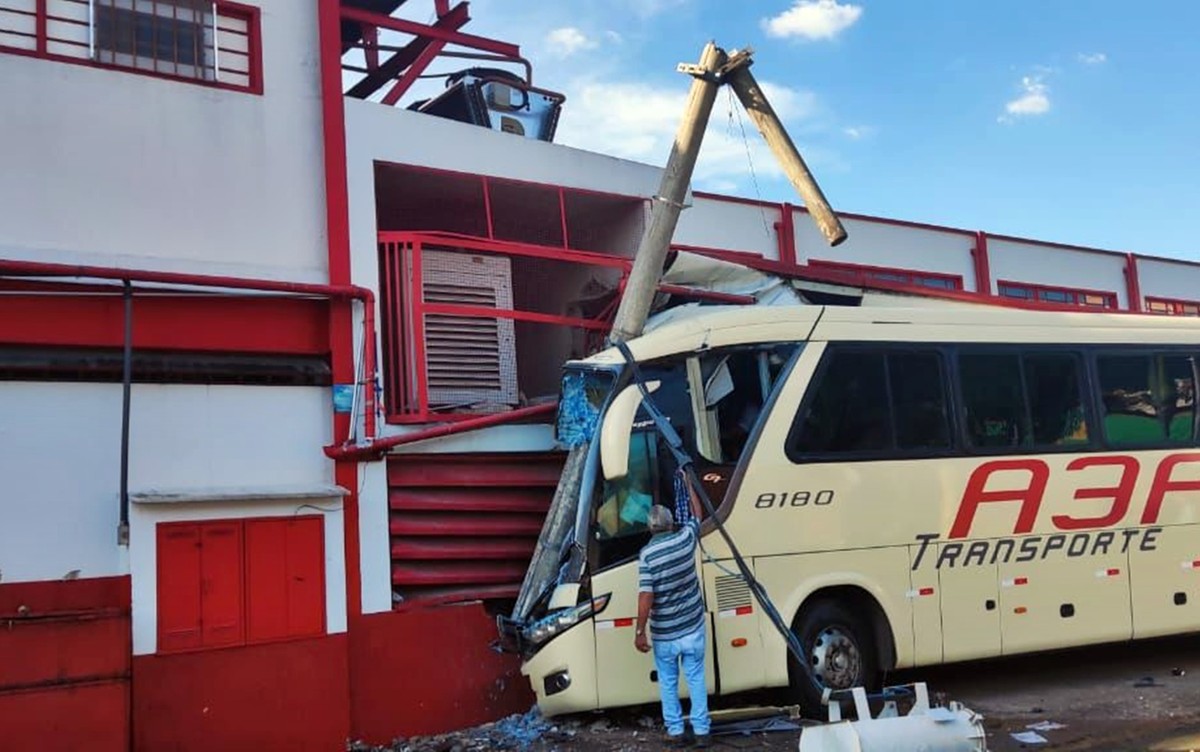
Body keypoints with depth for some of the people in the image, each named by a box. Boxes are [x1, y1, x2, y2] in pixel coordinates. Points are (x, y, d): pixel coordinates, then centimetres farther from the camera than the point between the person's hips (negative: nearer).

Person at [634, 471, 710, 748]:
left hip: (664, 634, -2)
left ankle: (675, 732, 23)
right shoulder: (685, 538, -8)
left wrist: (640, 632, -13)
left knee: (668, 682, 15)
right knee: (696, 679, 14)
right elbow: (696, 515, 14)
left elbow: (646, 597, -21)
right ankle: (701, 731, 19)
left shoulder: (647, 554, -17)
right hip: (692, 628, 2)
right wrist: (688, 485, 25)